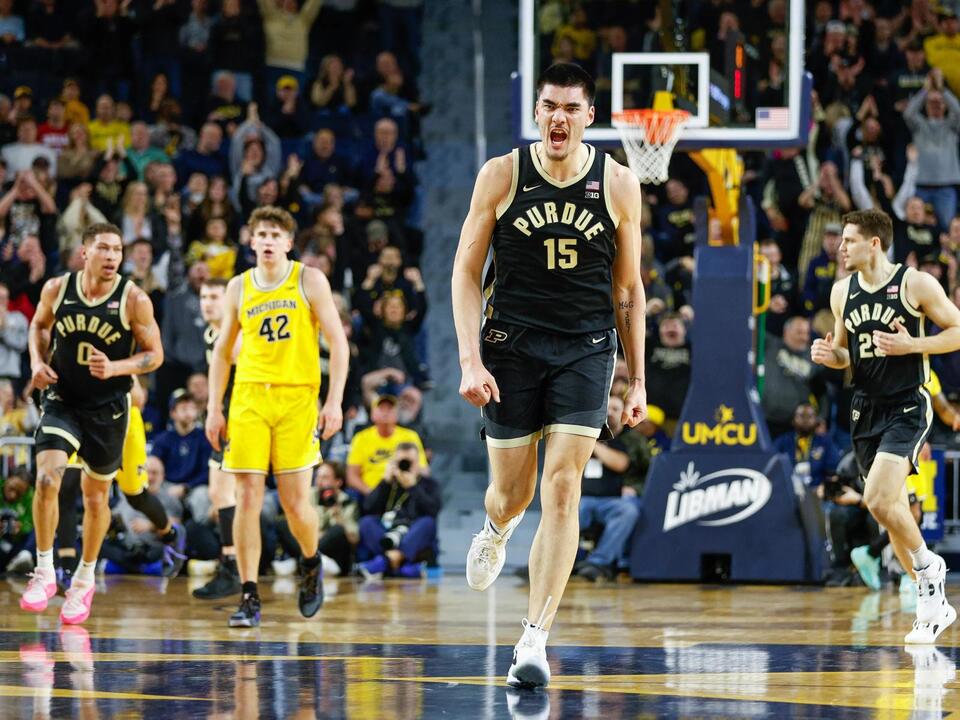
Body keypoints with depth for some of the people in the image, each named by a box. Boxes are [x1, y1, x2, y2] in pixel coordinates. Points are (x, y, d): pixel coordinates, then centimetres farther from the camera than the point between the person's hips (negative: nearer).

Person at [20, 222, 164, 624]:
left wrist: (115, 368, -24)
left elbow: (154, 354, -7)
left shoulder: (134, 300, -14)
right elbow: (40, 325, 13)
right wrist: (38, 362, -5)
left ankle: (85, 579, 31)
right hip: (62, 400, 1)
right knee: (46, 479, -20)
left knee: (96, 496, 12)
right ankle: (44, 574, -7)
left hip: (108, 408, -1)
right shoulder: (57, 290, -7)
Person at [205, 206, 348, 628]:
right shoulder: (239, 288, 10)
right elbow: (222, 351, 18)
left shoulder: (309, 281, 1)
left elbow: (338, 342, 0)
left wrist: (335, 401, -9)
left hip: (297, 398, -2)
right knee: (247, 498, -6)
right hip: (249, 398, 2)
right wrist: (214, 408, 11)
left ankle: (311, 563, 27)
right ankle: (249, 598, -3)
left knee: (295, 502, -5)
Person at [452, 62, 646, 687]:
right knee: (513, 491, 8)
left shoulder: (618, 184, -1)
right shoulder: (502, 176, -4)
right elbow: (466, 271, 0)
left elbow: (629, 289, 8)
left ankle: (535, 642, -14)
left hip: (585, 349, 0)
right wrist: (471, 360, -11)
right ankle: (496, 531, 48)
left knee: (563, 489, -13)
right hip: (511, 347, 0)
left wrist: (638, 379, 7)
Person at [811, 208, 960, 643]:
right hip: (866, 408, 7)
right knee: (892, 509, 8)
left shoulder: (915, 284, -9)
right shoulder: (842, 292, 8)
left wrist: (909, 345, -18)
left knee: (878, 500, -22)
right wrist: (830, 356, -4)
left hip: (906, 406, -7)